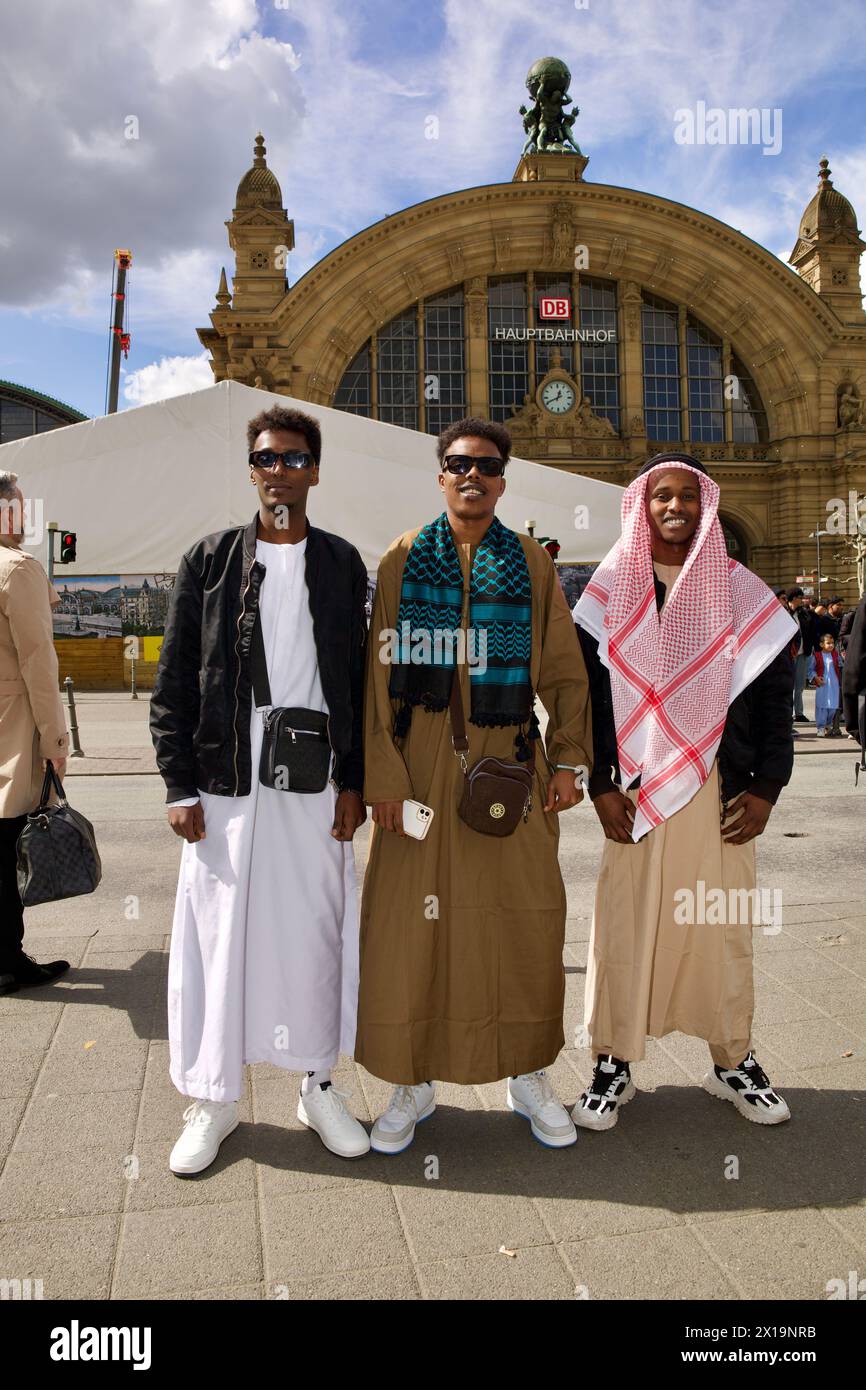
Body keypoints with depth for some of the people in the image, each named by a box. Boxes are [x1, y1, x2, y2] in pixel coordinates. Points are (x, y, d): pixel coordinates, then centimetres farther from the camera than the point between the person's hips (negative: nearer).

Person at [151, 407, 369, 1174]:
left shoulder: (342, 563, 7)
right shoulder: (210, 560, 4)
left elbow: (360, 679, 6)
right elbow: (173, 682, 3)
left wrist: (354, 783, -1)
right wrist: (181, 786, -4)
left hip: (317, 786, 1)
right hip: (227, 785, 0)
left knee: (316, 933, 7)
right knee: (218, 936, 6)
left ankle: (319, 1085, 26)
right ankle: (214, 1099, 23)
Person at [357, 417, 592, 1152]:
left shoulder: (531, 562, 7)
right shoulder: (405, 557, 4)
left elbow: (564, 670, 7)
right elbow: (380, 671, -1)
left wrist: (570, 759, -3)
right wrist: (383, 774, -8)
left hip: (511, 761, 1)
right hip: (425, 761, -1)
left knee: (524, 915, 6)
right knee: (413, 916, 3)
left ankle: (528, 1075, 26)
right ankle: (414, 1081, 22)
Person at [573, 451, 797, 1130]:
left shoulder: (741, 591, 7)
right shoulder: (610, 592, 4)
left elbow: (774, 692, 6)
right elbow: (587, 693, 1)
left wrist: (766, 788, -1)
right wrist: (601, 786, -7)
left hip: (723, 788, 1)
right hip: (636, 790, -1)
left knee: (724, 923, 8)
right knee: (627, 923, 3)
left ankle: (732, 1061, 27)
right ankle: (614, 1065, 18)